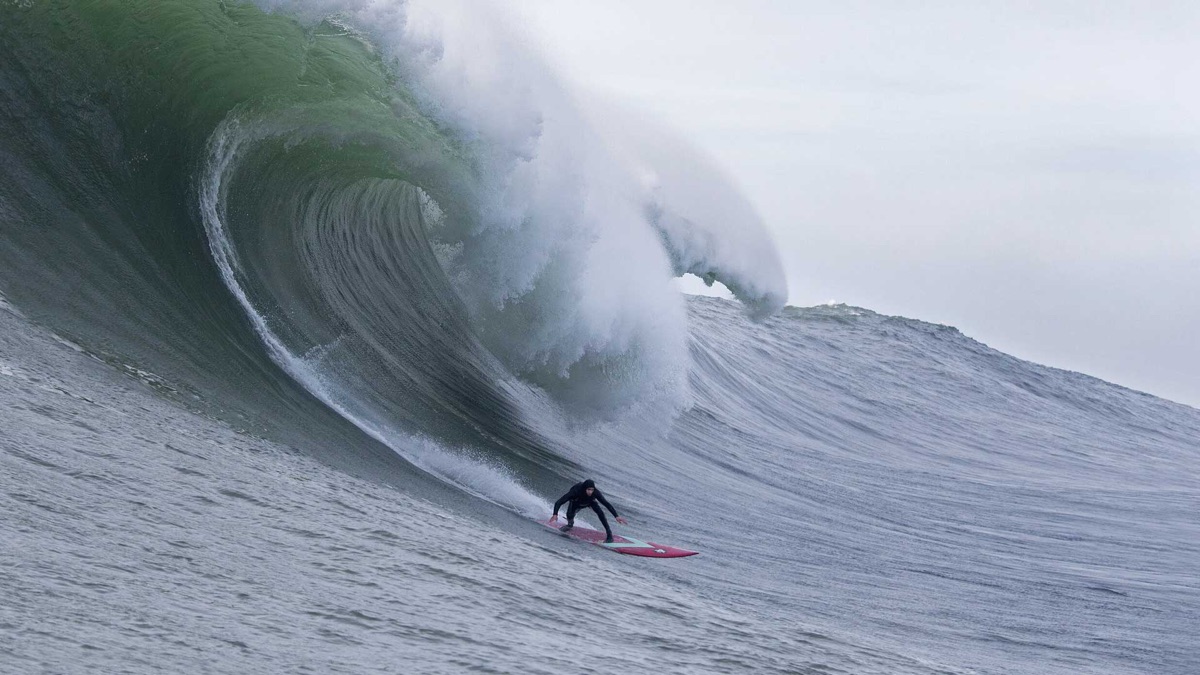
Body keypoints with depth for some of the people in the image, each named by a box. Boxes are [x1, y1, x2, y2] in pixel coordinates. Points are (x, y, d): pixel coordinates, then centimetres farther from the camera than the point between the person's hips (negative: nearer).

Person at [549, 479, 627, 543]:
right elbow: (559, 502, -44)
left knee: (600, 512, -24)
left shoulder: (595, 493, -38)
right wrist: (555, 514, -58)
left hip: (589, 502, 1)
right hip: (576, 503, -1)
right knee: (570, 516, -24)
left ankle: (609, 534, -14)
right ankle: (570, 524, 15)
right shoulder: (576, 491, -44)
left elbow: (607, 504, -30)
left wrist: (616, 516, -38)